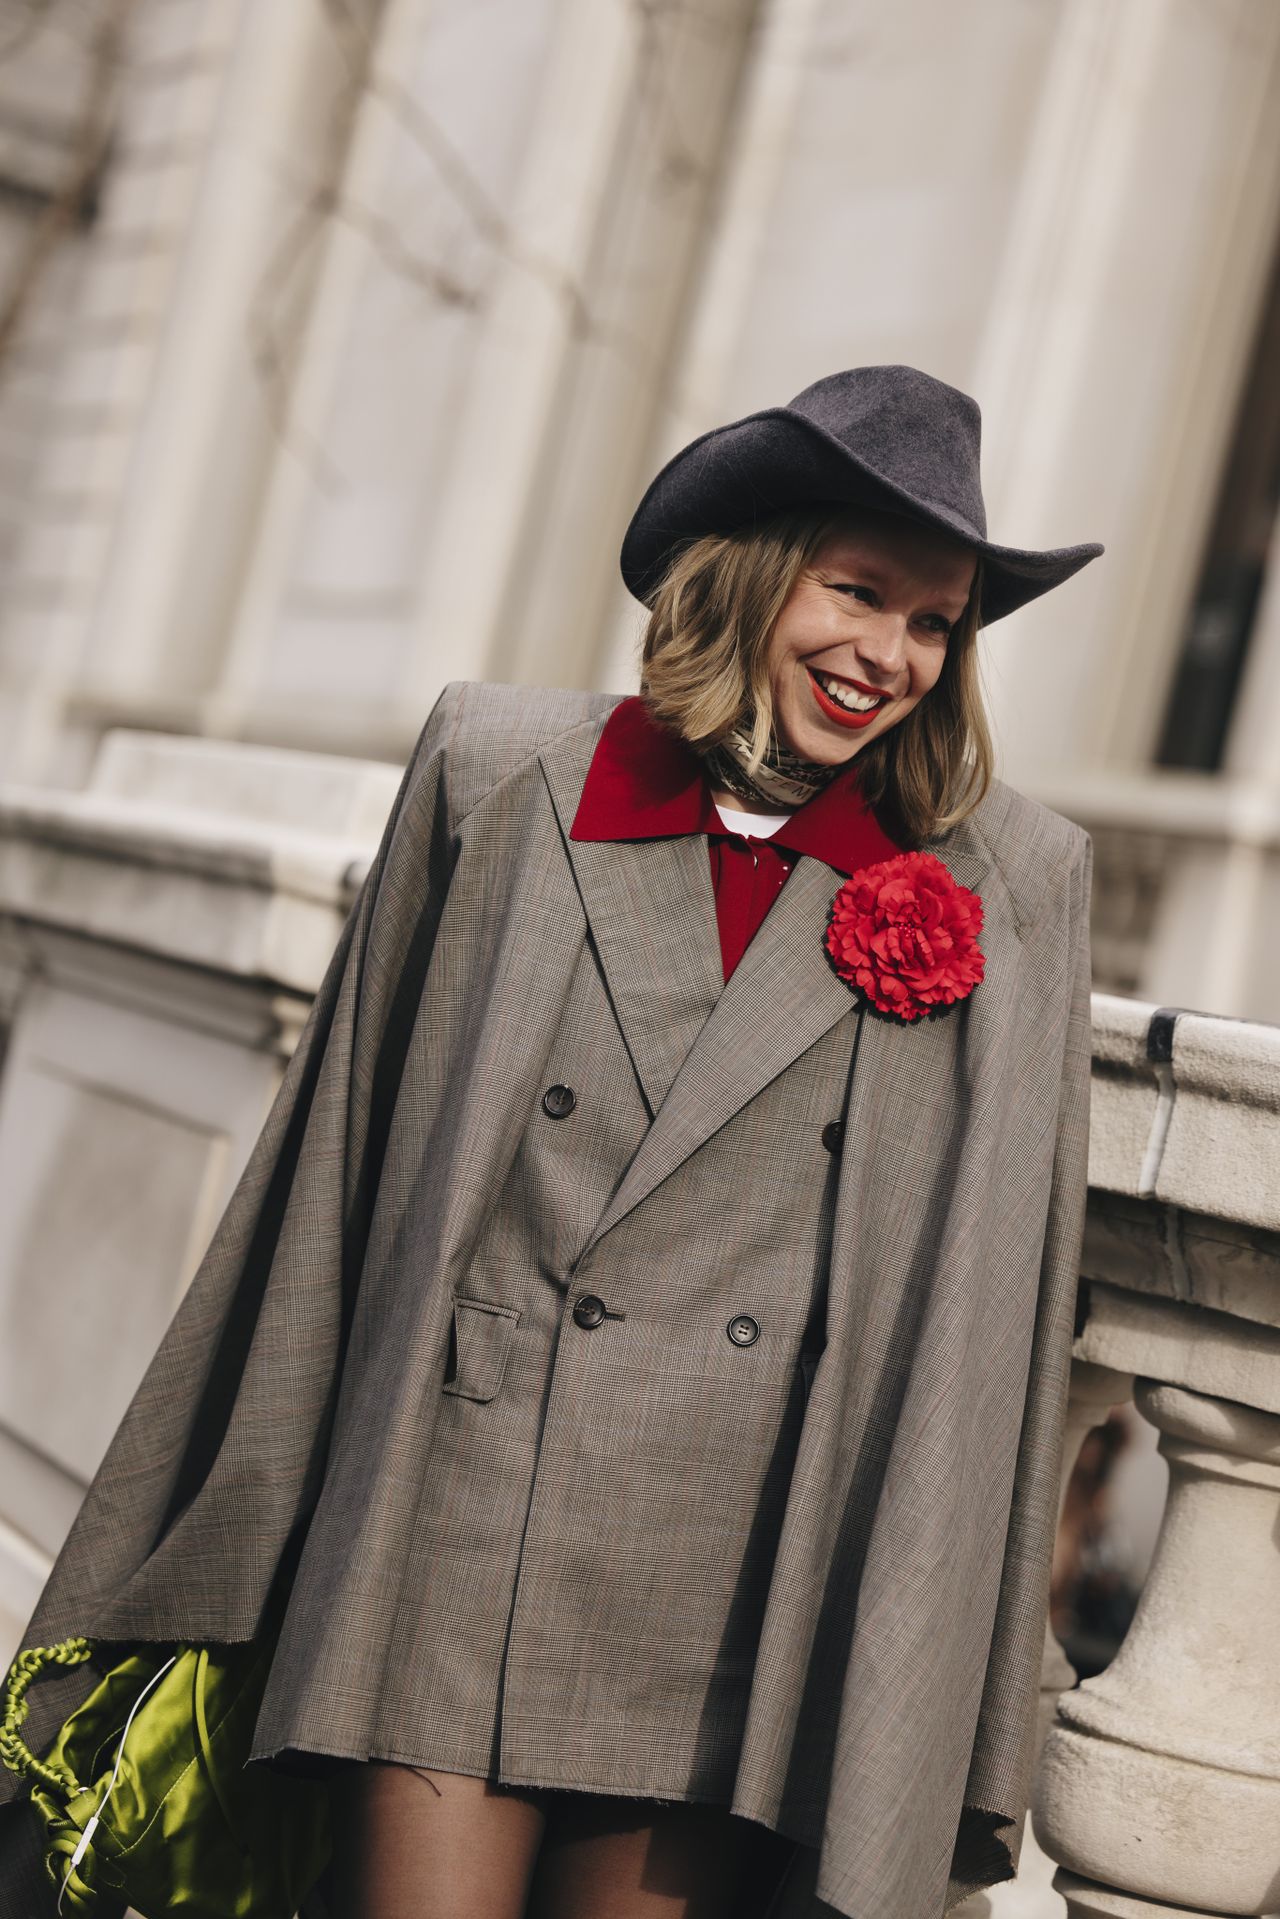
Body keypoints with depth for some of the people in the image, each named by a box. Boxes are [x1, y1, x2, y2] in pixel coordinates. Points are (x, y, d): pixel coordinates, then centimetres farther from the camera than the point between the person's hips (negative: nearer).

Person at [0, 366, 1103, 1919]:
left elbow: (982, 1305, 5)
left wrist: (919, 1699, 2)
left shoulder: (1014, 888, 3)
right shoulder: (501, 776, 3)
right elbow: (336, 1154, 7)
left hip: (739, 1600, 1)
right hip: (457, 1541, 0)